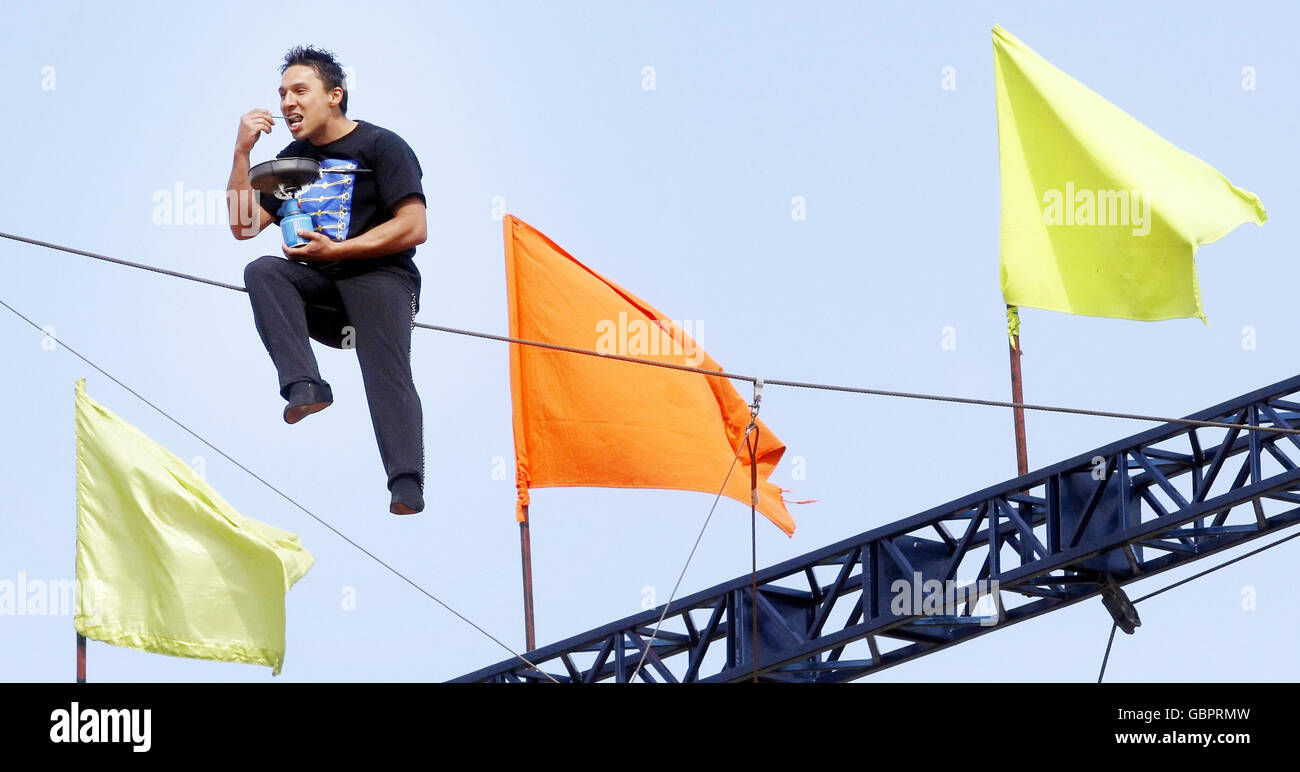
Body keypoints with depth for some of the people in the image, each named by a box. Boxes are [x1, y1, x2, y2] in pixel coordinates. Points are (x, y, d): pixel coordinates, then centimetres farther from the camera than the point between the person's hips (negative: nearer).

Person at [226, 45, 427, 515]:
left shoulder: (381, 147, 1)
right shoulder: (294, 159, 18)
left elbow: (414, 228, -10)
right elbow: (244, 227, 12)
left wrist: (335, 250, -14)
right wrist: (242, 151, 3)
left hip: (381, 278, -5)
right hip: (321, 287, 5)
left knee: (387, 378, -25)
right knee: (263, 272, -24)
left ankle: (407, 490, -37)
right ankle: (306, 387, -37)